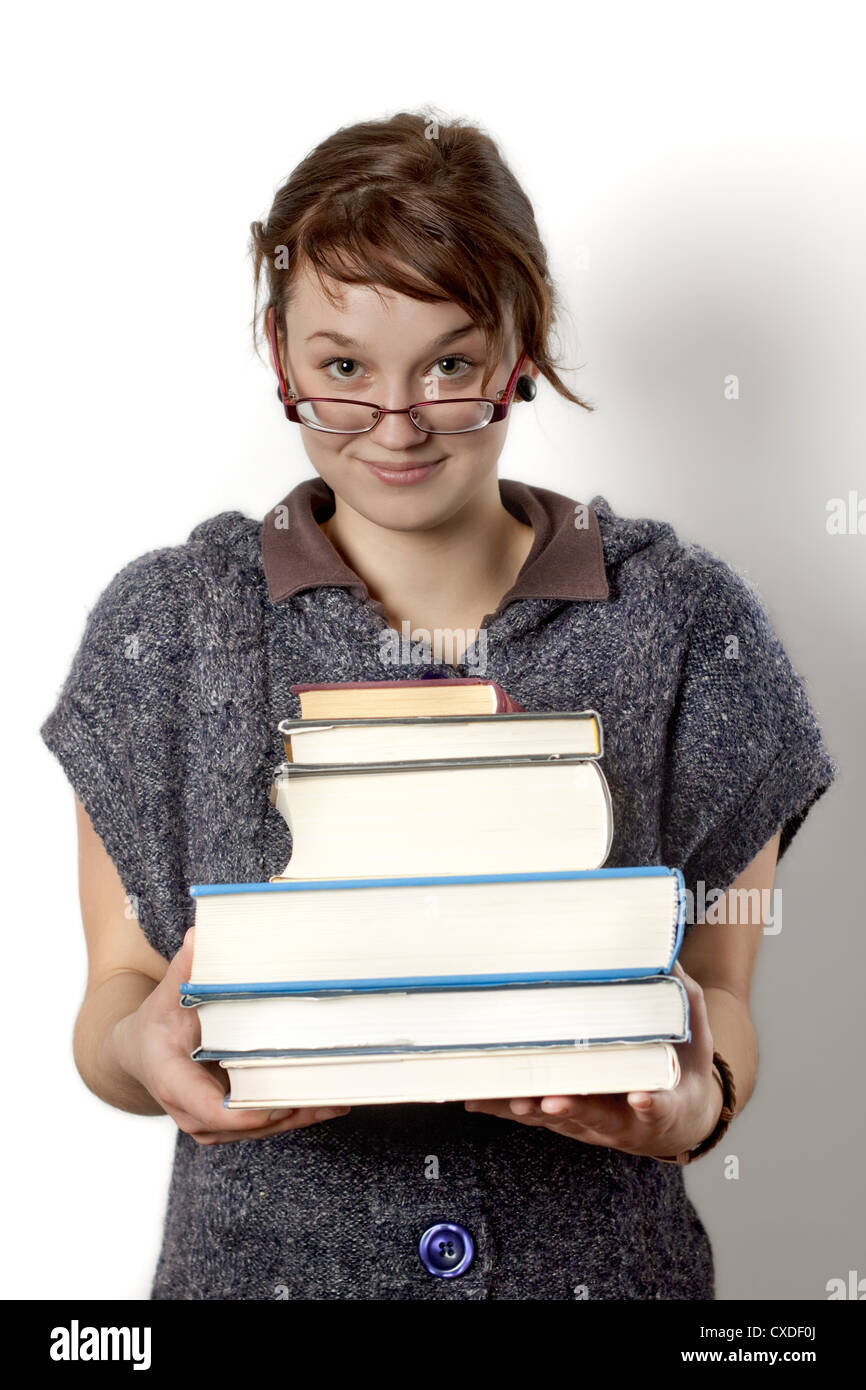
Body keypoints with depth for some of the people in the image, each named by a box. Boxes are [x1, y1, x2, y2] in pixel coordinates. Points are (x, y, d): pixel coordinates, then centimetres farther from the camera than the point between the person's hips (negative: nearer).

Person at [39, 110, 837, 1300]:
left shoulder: (687, 623, -5)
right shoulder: (165, 623, -5)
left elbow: (720, 994, -2)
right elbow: (114, 996, -3)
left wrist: (698, 1098, -23)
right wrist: (144, 1050, -25)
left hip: (596, 1257, 0)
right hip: (262, 1254, 0)